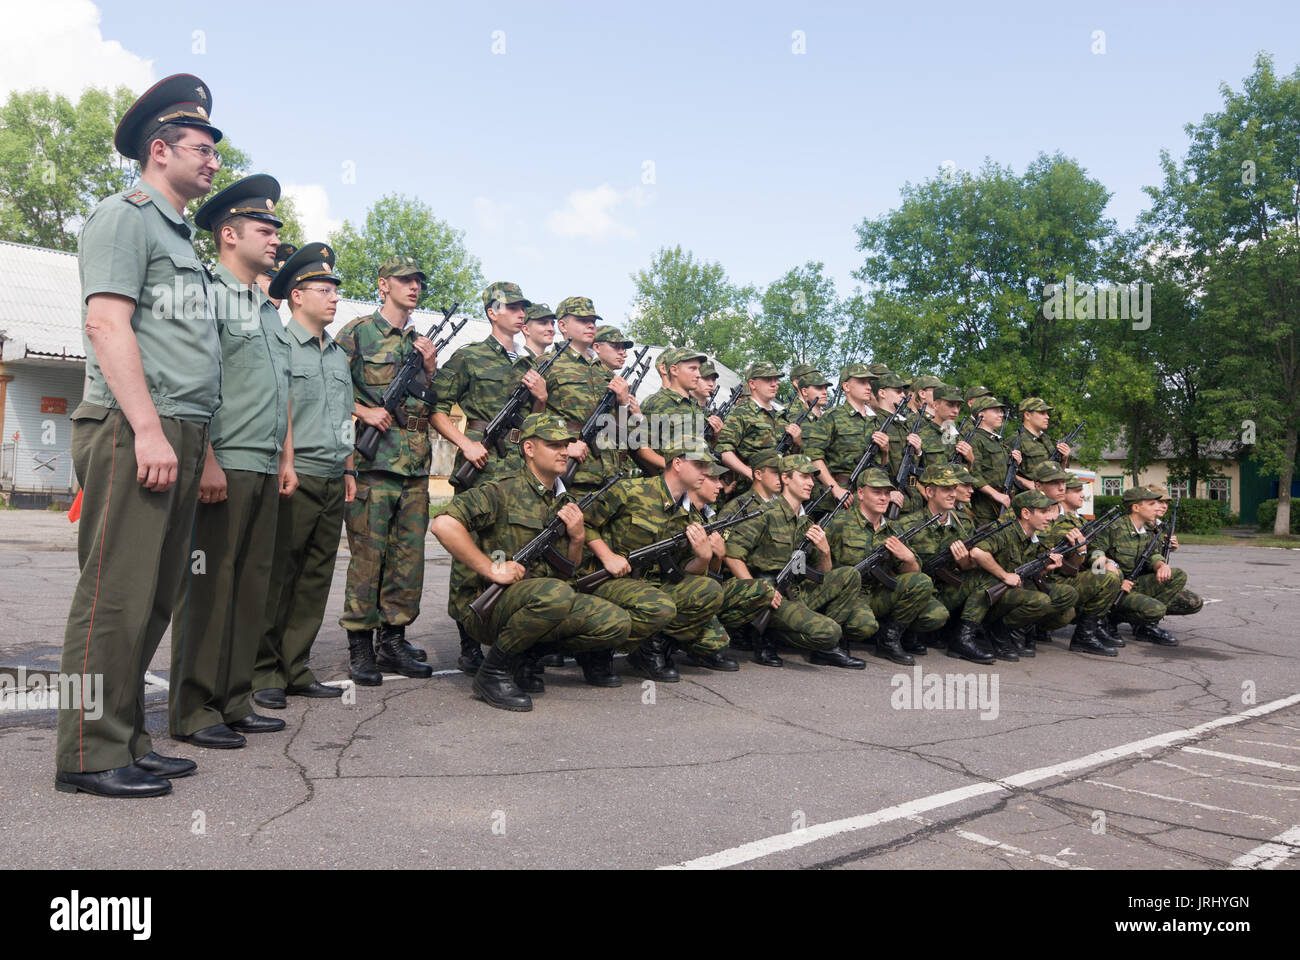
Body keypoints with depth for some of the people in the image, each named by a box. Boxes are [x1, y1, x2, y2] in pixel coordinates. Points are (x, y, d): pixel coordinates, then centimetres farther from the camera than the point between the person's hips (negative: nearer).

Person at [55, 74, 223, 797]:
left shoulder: (181, 235, 25)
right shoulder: (127, 215, -1)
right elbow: (106, 323, -13)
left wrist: (199, 445, 19)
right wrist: (149, 429, -20)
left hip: (178, 437, 9)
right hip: (133, 430, -9)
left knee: (154, 600, 10)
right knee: (116, 595, -7)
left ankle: (128, 740, 18)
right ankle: (90, 755, 1)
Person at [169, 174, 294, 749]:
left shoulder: (269, 309, 22)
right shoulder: (207, 294, -4)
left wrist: (287, 458, 19)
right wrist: (207, 462, -19)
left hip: (265, 470, 8)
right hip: (224, 465, -8)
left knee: (251, 584, 9)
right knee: (209, 585, -5)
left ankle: (234, 702, 17)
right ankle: (192, 712, 2)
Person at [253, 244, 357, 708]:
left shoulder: (339, 355, 20)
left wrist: (348, 470, 20)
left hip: (333, 483, 8)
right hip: (294, 478, -7)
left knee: (315, 581, 9)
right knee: (276, 578, -3)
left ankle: (296, 669, 17)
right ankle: (264, 673, 5)